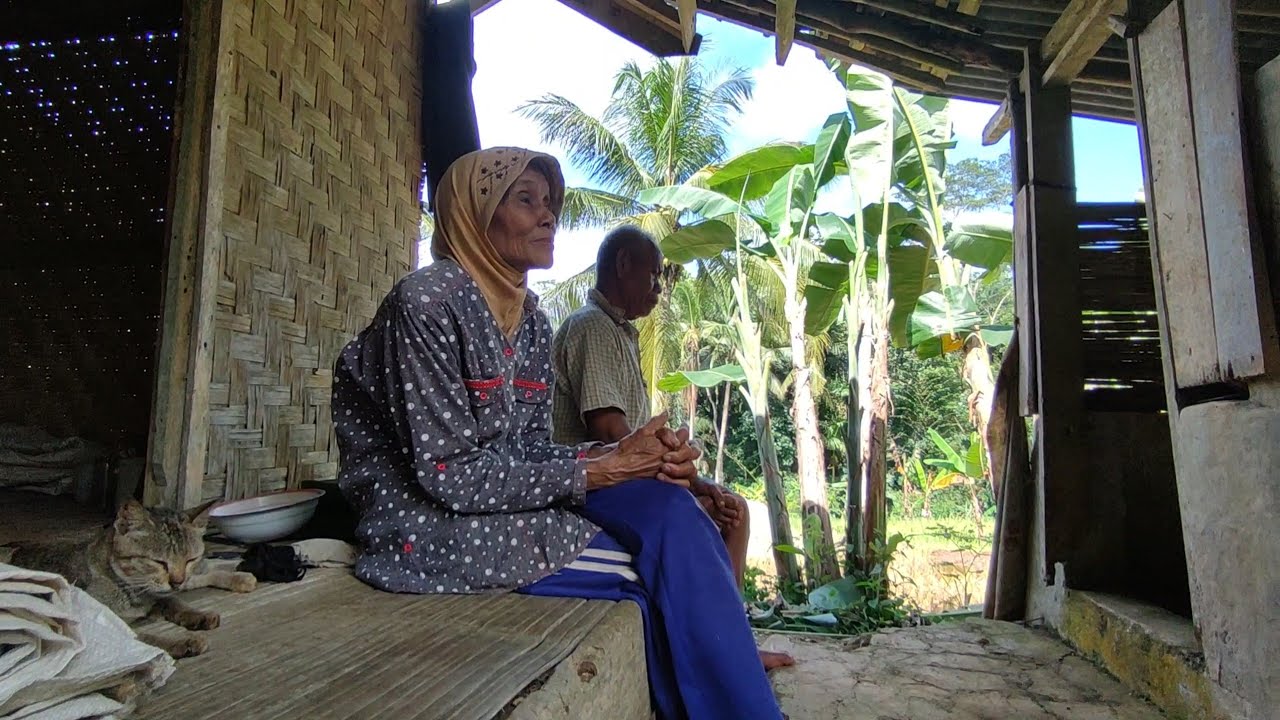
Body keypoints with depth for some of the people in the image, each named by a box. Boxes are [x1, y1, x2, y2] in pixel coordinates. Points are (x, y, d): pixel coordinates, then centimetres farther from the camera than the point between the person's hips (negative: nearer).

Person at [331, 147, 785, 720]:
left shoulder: (531, 319, 7)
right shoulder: (428, 301, -17)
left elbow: (530, 448, 4)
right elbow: (449, 475, -21)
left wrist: (629, 455, -14)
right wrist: (600, 471, -19)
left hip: (509, 497, 7)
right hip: (431, 524, -7)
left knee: (664, 503, -14)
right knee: (662, 564, -17)